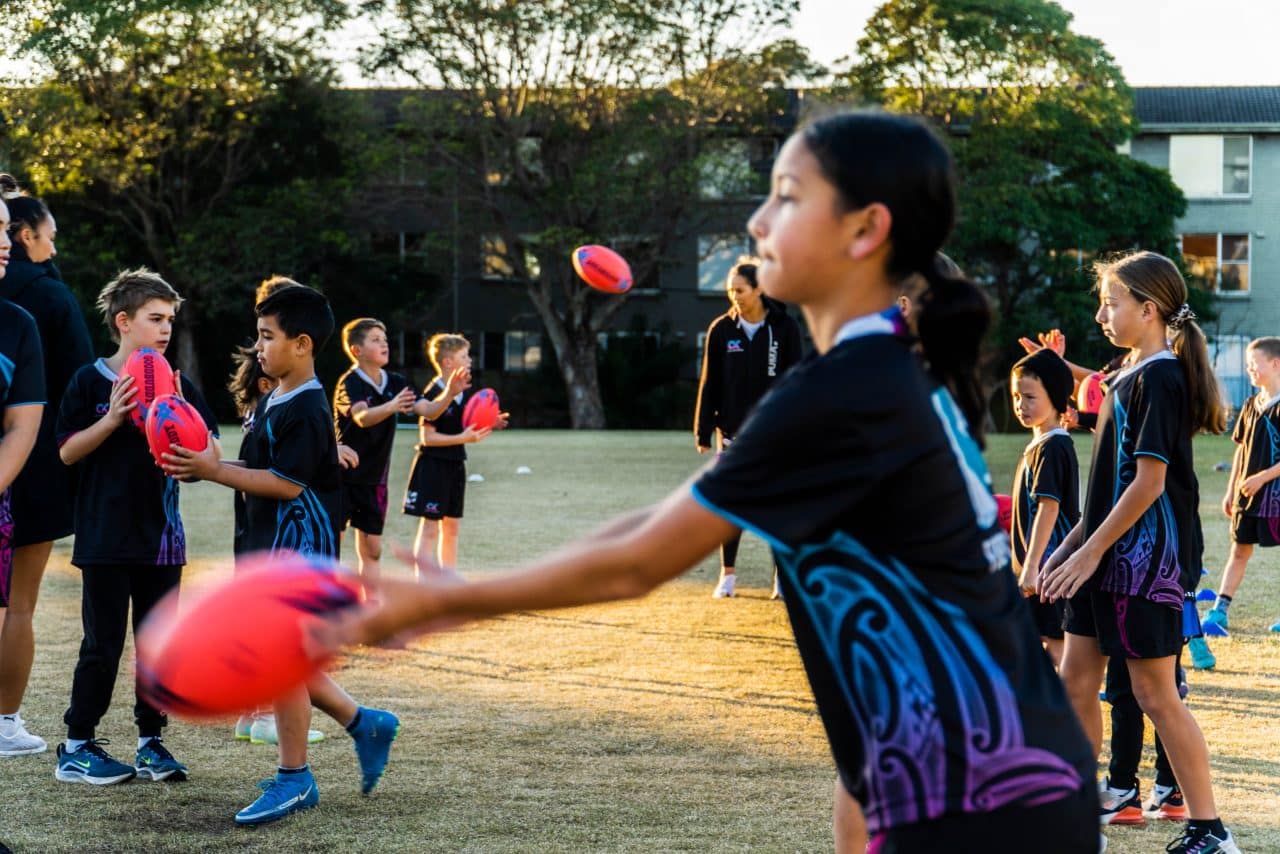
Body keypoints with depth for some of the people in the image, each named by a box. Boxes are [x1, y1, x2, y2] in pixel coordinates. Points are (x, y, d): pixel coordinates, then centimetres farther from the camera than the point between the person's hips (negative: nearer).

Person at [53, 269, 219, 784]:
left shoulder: (176, 385, 6)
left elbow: (209, 449, 3)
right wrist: (113, 419, -17)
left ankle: (151, 741, 17)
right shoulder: (90, 382, -3)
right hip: (105, 537, -4)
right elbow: (68, 451, -5)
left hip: (162, 535, 4)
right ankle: (77, 746, 7)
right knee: (103, 642, -1)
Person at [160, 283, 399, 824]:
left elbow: (287, 483, -23)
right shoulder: (273, 403, 14)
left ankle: (294, 778, 4)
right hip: (271, 546, 10)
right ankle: (364, 724, 26)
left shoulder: (305, 410, -17)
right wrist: (206, 467, 4)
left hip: (298, 547, -10)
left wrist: (214, 471, -22)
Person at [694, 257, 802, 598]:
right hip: (733, 430, 2)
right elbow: (709, 383, 3)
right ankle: (728, 574, 14)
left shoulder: (785, 327, -5)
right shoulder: (721, 330, 0)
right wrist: (704, 432, 1)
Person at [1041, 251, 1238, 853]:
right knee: (1076, 680, 10)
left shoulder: (1160, 377, -15)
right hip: (1108, 557, 10)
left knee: (1155, 693, -4)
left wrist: (1091, 551, -18)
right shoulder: (1131, 376, 14)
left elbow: (1149, 482, -20)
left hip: (1146, 557, -10)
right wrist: (1070, 548, 16)